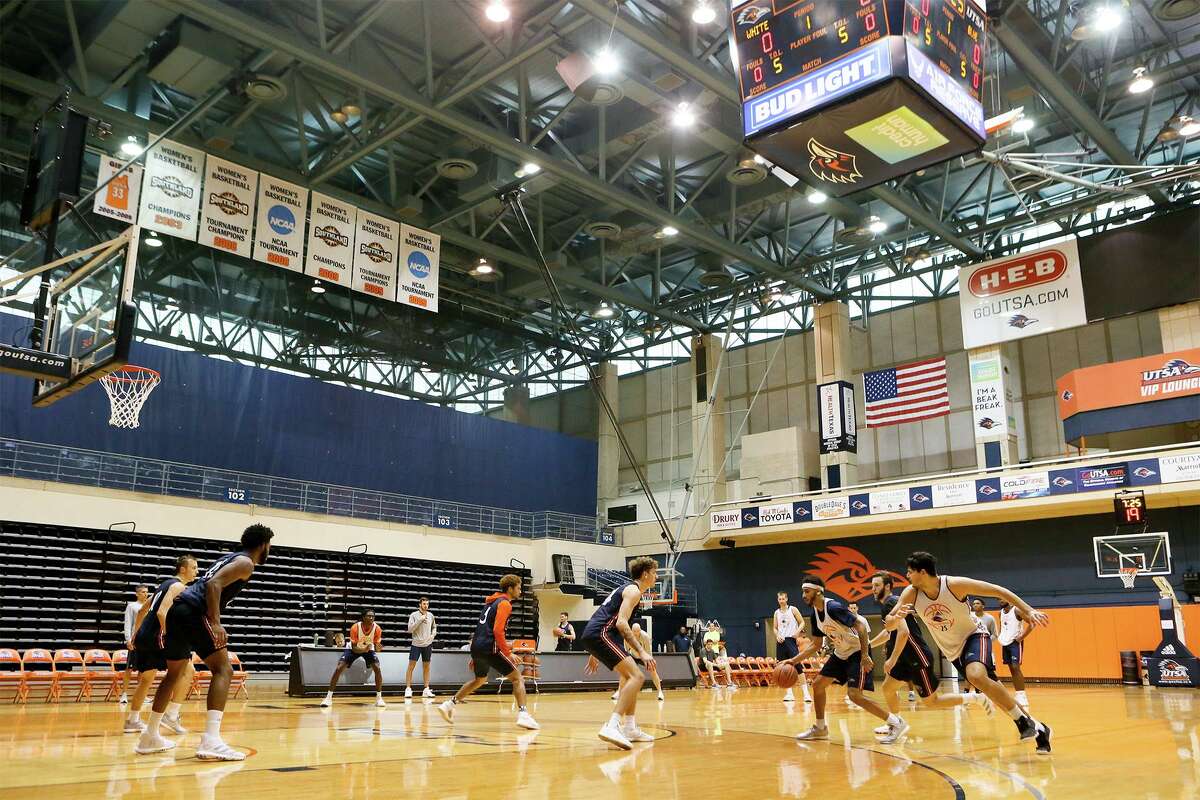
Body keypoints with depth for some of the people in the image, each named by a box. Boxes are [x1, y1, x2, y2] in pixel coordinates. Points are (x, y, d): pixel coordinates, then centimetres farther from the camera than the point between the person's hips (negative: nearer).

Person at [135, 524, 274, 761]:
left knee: (174, 674, 24)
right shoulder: (245, 562, 0)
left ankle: (150, 737, 36)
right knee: (223, 670, -9)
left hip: (177, 609, 10)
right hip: (193, 612, -10)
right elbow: (214, 584, -16)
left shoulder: (230, 558, 28)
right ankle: (210, 741, -22)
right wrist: (216, 623, -23)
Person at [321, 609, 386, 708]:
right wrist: (364, 650, -46)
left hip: (369, 649, 1)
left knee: (377, 668, -19)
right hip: (354, 649, -1)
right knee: (338, 668, -15)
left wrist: (378, 648, -41)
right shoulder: (355, 628, -33)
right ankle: (329, 697, -4)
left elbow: (376, 648, -16)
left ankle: (379, 697, -6)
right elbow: (354, 648, -26)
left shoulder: (377, 629, -27)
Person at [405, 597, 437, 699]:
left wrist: (433, 635, 3)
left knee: (426, 666, 7)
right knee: (411, 666, -6)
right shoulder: (414, 615, -5)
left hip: (427, 644, 4)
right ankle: (408, 689, -1)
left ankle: (426, 689, 12)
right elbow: (410, 629, -13)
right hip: (416, 644, -4)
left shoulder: (430, 615, 7)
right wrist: (420, 620, -20)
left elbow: (434, 627, 22)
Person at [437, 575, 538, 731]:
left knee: (479, 680, 29)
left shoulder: (491, 602, 21)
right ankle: (523, 714, -20)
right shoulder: (504, 603, -7)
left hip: (476, 646, 9)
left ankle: (449, 704, 29)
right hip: (489, 648, -9)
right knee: (517, 678, -5)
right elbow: (498, 631, -18)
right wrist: (508, 653, -17)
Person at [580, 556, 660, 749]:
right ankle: (612, 726, -29)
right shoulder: (634, 590, -3)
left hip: (592, 635, 11)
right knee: (637, 677, -18)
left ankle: (630, 728, 24)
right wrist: (642, 652, -21)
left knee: (629, 676, 23)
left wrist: (595, 654, 33)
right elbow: (621, 623, -17)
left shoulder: (625, 589, 27)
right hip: (599, 634, -11)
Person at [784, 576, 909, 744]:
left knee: (854, 694, -19)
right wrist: (795, 660, 6)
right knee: (818, 685, 9)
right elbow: (816, 645, 12)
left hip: (857, 652, -9)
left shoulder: (833, 607, -24)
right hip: (840, 653, 9)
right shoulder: (815, 614, 4)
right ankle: (820, 728, 23)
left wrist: (865, 655, -30)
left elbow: (860, 626, -26)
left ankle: (897, 723, -8)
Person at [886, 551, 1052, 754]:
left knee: (976, 675, -34)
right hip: (953, 651, 5)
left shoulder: (954, 585, -25)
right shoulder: (911, 594, -14)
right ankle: (1038, 729, 24)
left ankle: (1024, 721, -20)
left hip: (974, 637, -5)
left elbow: (998, 591, -18)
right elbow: (889, 624, -12)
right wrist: (897, 617, -36)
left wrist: (1028, 611, -26)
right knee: (994, 691, 8)